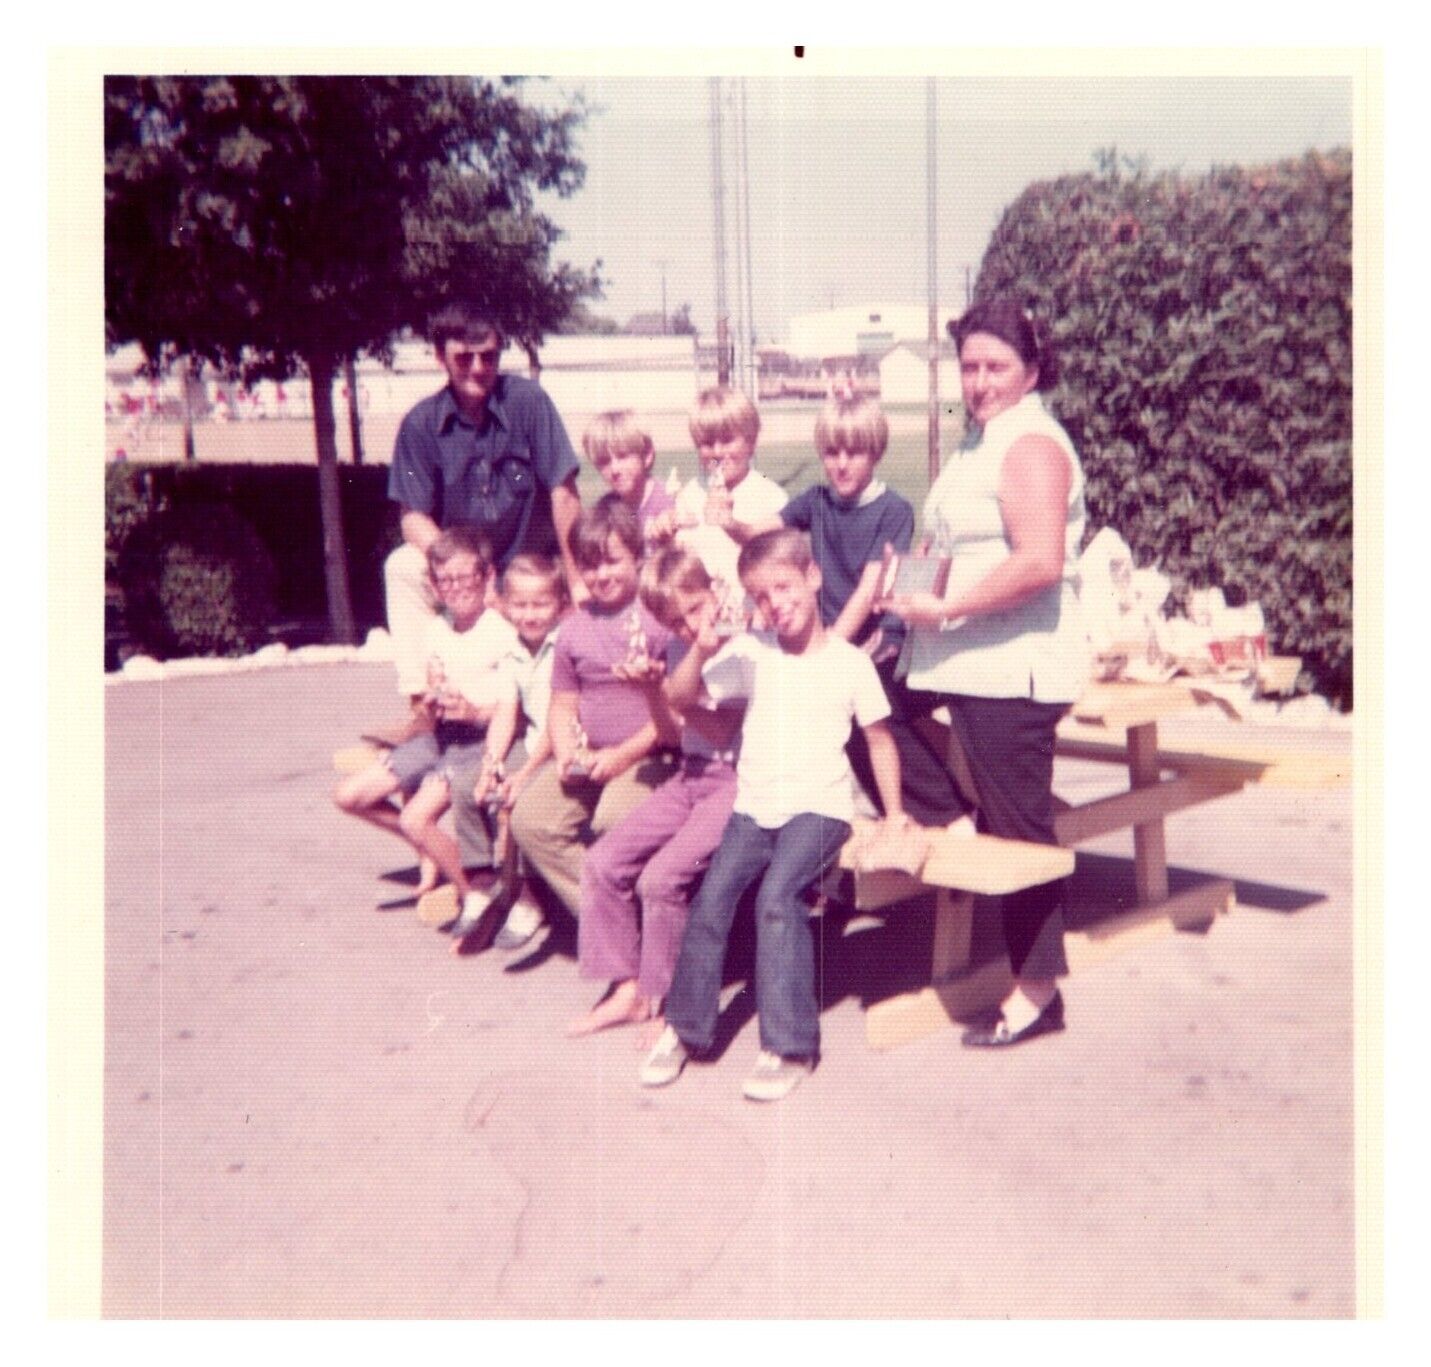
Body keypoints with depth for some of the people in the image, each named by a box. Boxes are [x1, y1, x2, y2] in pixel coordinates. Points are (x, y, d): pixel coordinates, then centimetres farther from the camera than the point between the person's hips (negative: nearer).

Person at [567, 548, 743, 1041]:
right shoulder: (679, 649, 9)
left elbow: (722, 732, -14)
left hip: (740, 782, -7)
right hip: (689, 776, 8)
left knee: (661, 877, -21)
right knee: (602, 862, -2)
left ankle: (663, 1002, -1)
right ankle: (626, 986, 11)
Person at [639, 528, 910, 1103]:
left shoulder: (849, 661, 2)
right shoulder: (750, 654, 8)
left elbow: (879, 737, 9)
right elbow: (678, 698, 6)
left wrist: (894, 812, 8)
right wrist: (702, 651, -11)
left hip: (819, 807, -3)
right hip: (753, 806, 3)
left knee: (777, 895, -26)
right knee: (712, 898, -16)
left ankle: (789, 1044, -14)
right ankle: (685, 1026, 4)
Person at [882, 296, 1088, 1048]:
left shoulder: (1030, 444, -13)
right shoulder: (983, 439, 18)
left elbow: (1040, 562, -26)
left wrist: (942, 609, -21)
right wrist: (918, 584, 10)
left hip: (1012, 667, -10)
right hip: (973, 664, 10)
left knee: (1018, 828, -2)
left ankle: (1038, 987, 11)